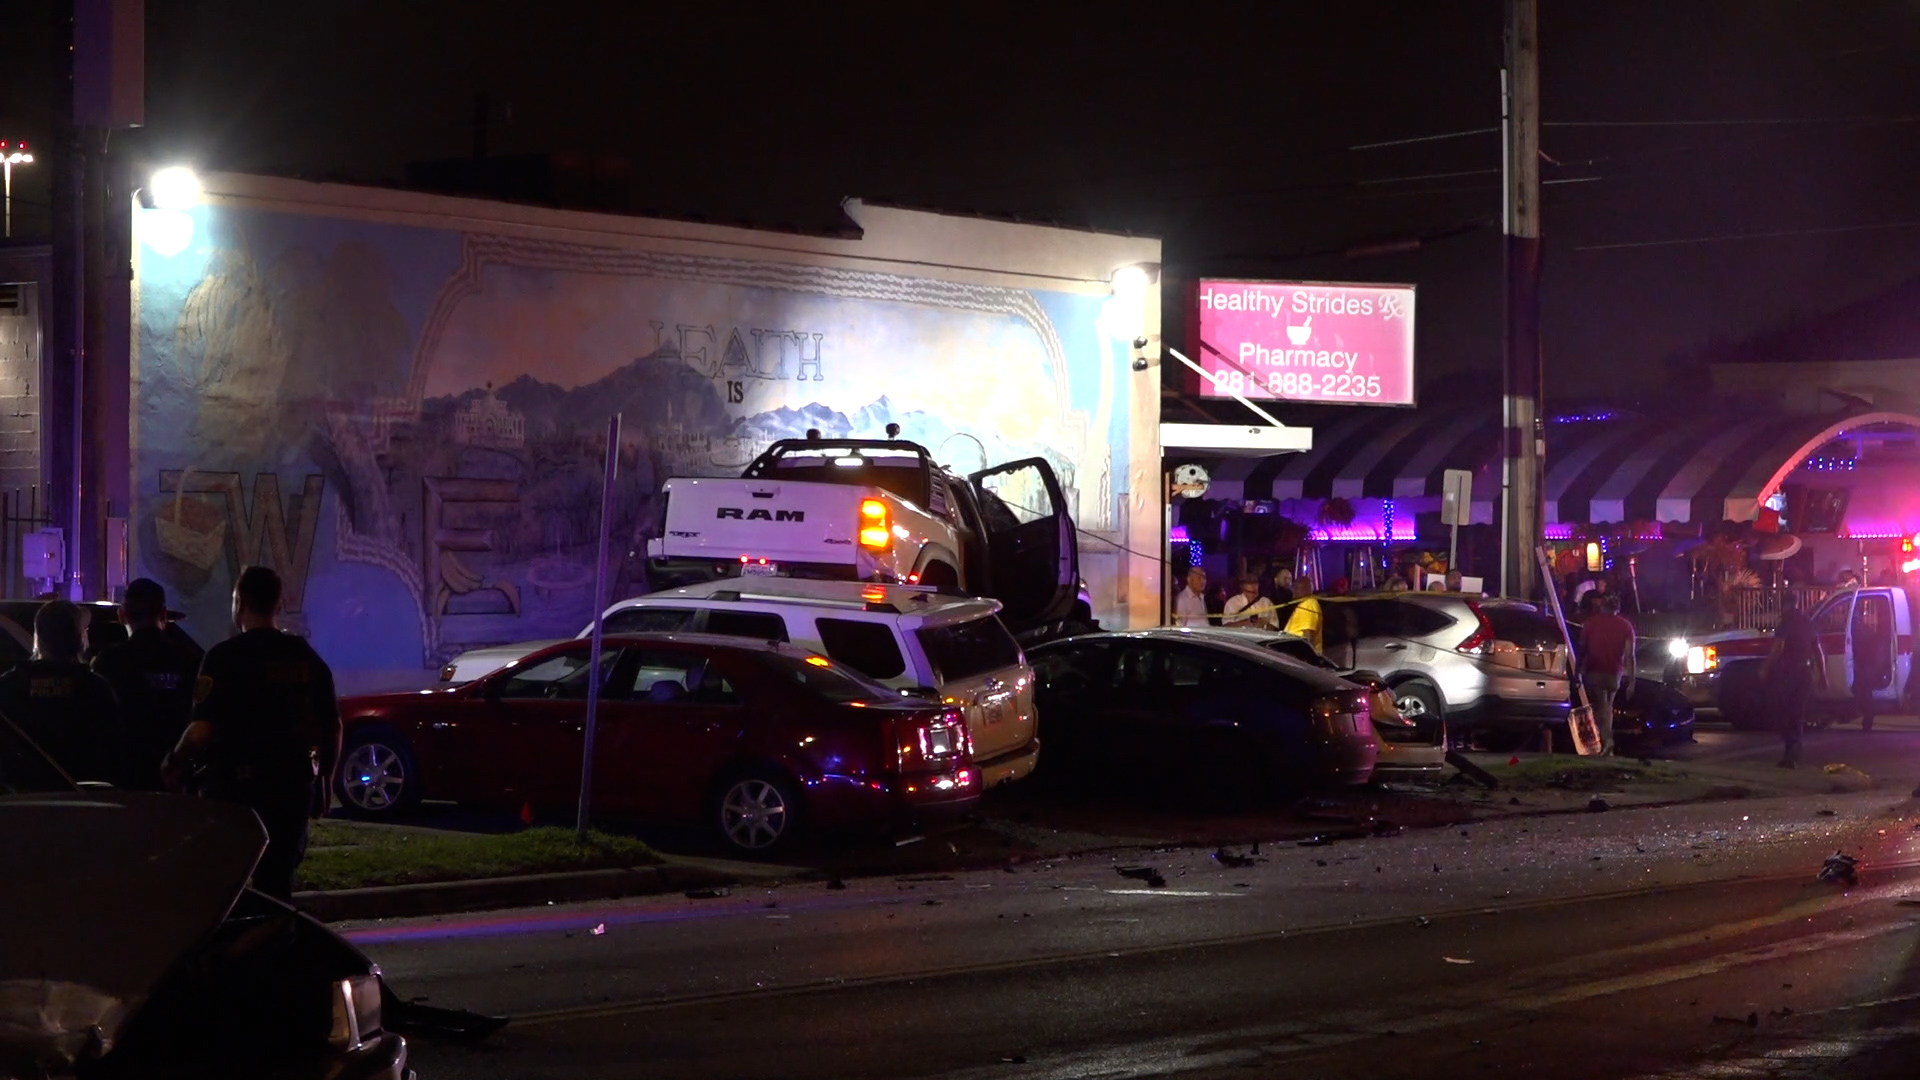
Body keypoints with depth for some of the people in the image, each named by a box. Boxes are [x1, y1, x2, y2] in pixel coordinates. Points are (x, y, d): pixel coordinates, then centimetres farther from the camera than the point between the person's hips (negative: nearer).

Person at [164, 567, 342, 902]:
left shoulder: (226, 657, -10)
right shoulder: (308, 659, 6)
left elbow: (202, 731, -17)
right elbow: (333, 728, 9)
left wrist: (174, 766, -1)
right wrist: (321, 782, 20)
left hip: (235, 786, -4)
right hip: (293, 786, 5)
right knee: (277, 881, 11)